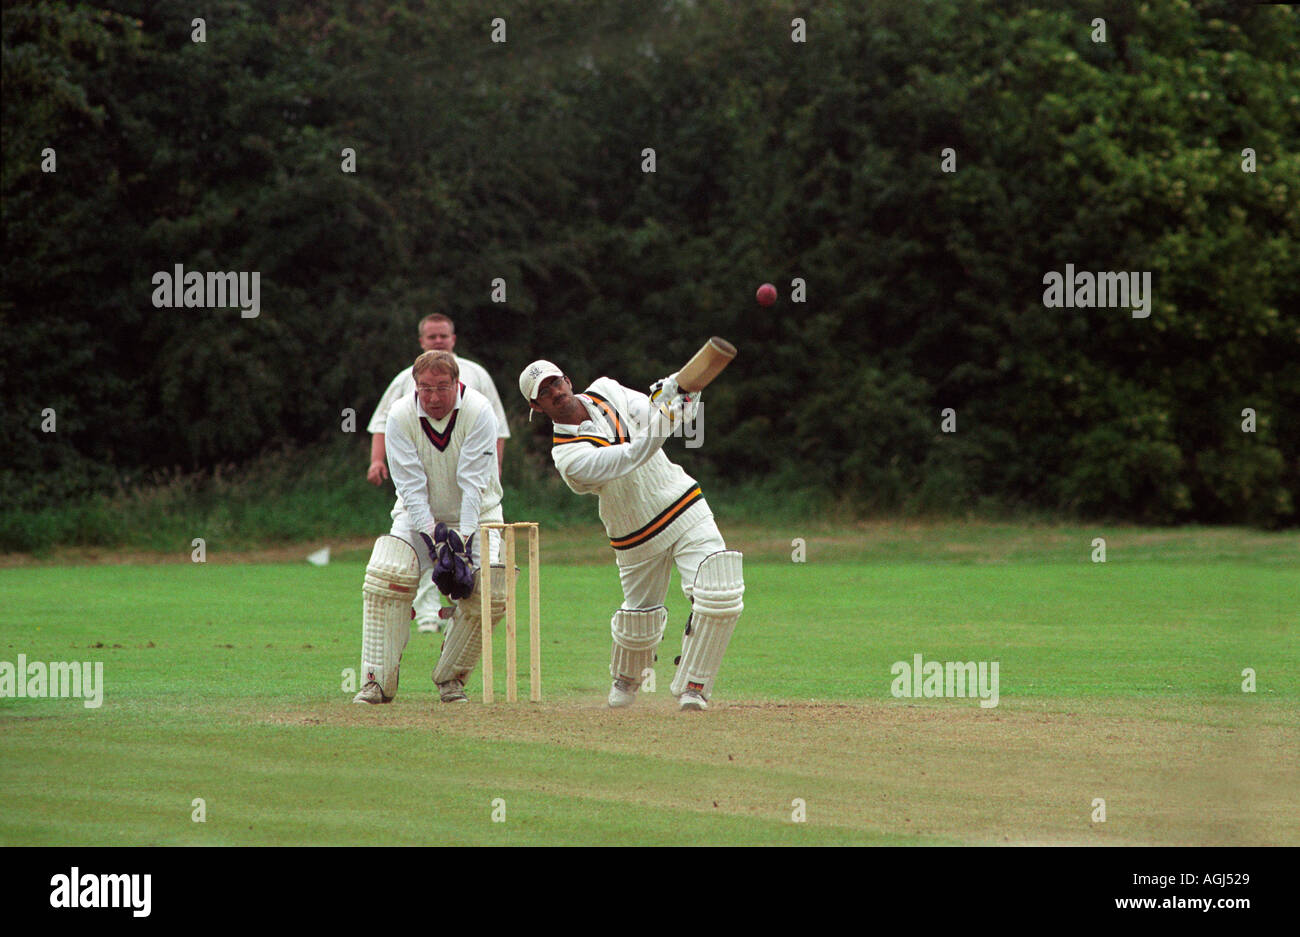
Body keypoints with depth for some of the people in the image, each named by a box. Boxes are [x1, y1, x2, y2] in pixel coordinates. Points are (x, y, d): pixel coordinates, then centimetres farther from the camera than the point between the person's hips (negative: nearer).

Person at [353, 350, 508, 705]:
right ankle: (378, 681, -21)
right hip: (420, 516, 1)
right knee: (387, 574, -25)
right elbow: (411, 487, -17)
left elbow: (473, 484, -23)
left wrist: (464, 543, -32)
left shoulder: (478, 412, -19)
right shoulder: (400, 417, -15)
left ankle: (451, 677, -1)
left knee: (490, 593, -22)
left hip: (474, 516, -1)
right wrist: (433, 537, -30)